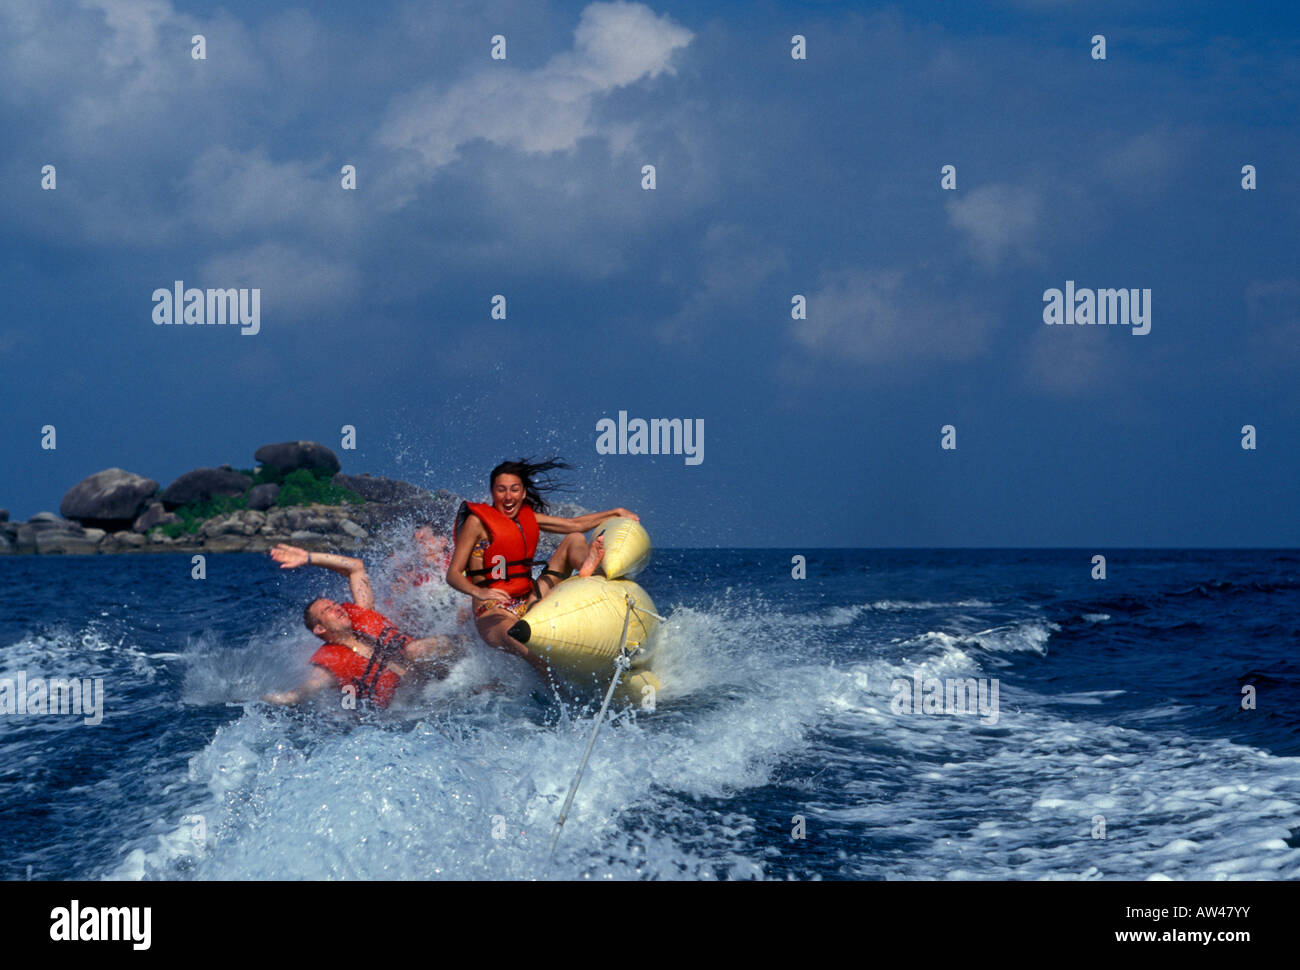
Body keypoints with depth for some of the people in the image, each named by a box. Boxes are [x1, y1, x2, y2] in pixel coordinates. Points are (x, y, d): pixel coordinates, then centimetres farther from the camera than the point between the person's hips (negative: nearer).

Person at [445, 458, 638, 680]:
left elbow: (575, 525, 19)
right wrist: (478, 591, -29)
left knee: (575, 539, 5)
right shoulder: (477, 521, -5)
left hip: (529, 604, 7)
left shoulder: (528, 517, 13)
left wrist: (617, 513, 14)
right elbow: (453, 574, -10)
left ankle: (589, 572, -28)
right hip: (493, 612, -7)